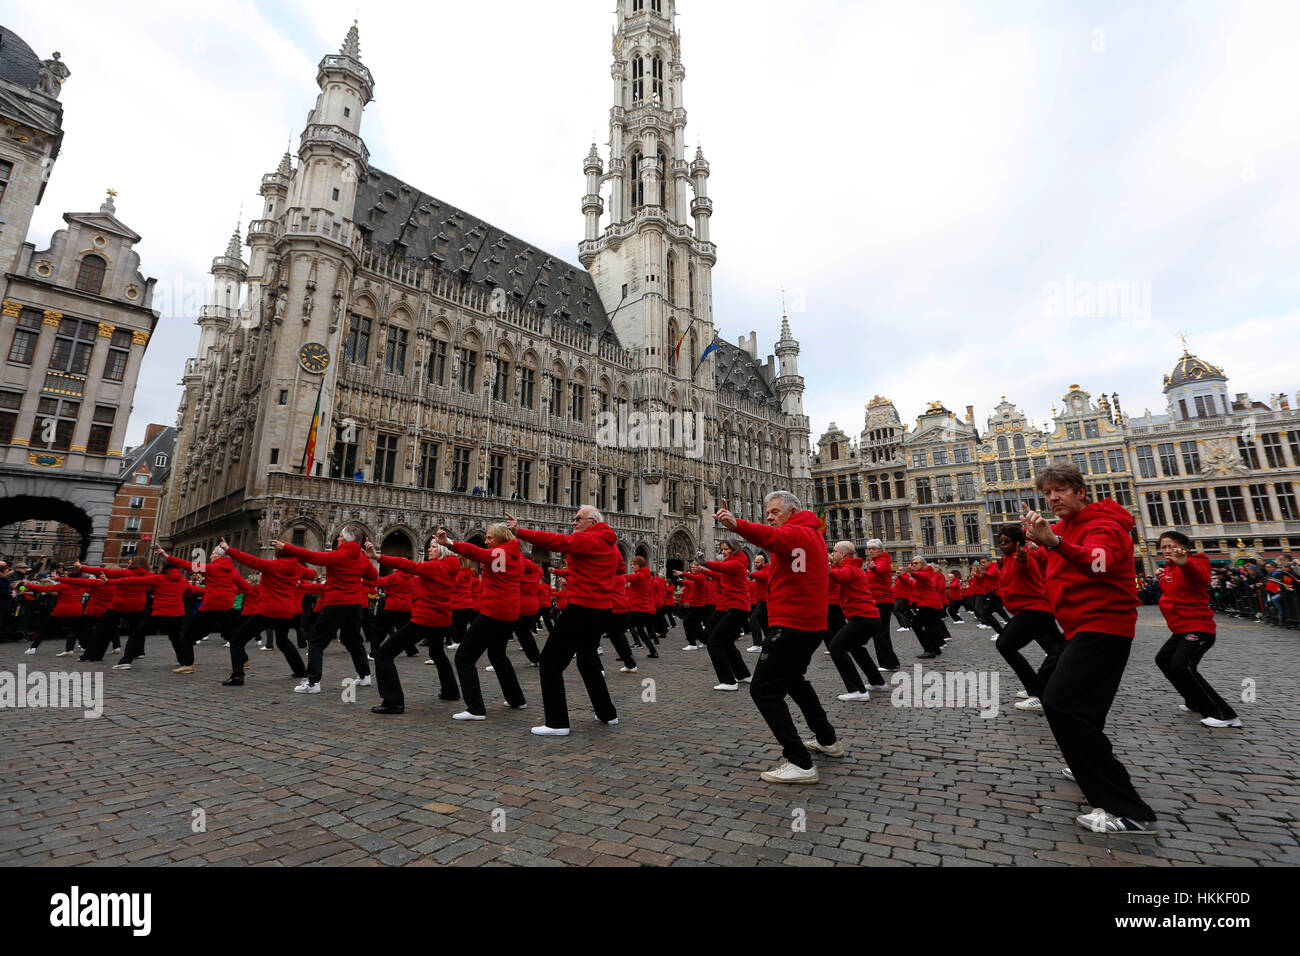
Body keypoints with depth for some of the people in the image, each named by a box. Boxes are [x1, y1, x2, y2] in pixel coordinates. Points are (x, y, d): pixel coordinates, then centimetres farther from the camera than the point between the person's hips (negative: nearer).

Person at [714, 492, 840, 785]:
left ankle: (800, 764, -7)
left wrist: (737, 525, -56)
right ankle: (828, 741, 40)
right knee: (794, 679, 29)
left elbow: (772, 537, -38)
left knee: (764, 690, -8)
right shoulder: (815, 534, 17)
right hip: (812, 624, 11)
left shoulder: (796, 532, -13)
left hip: (791, 626, -11)